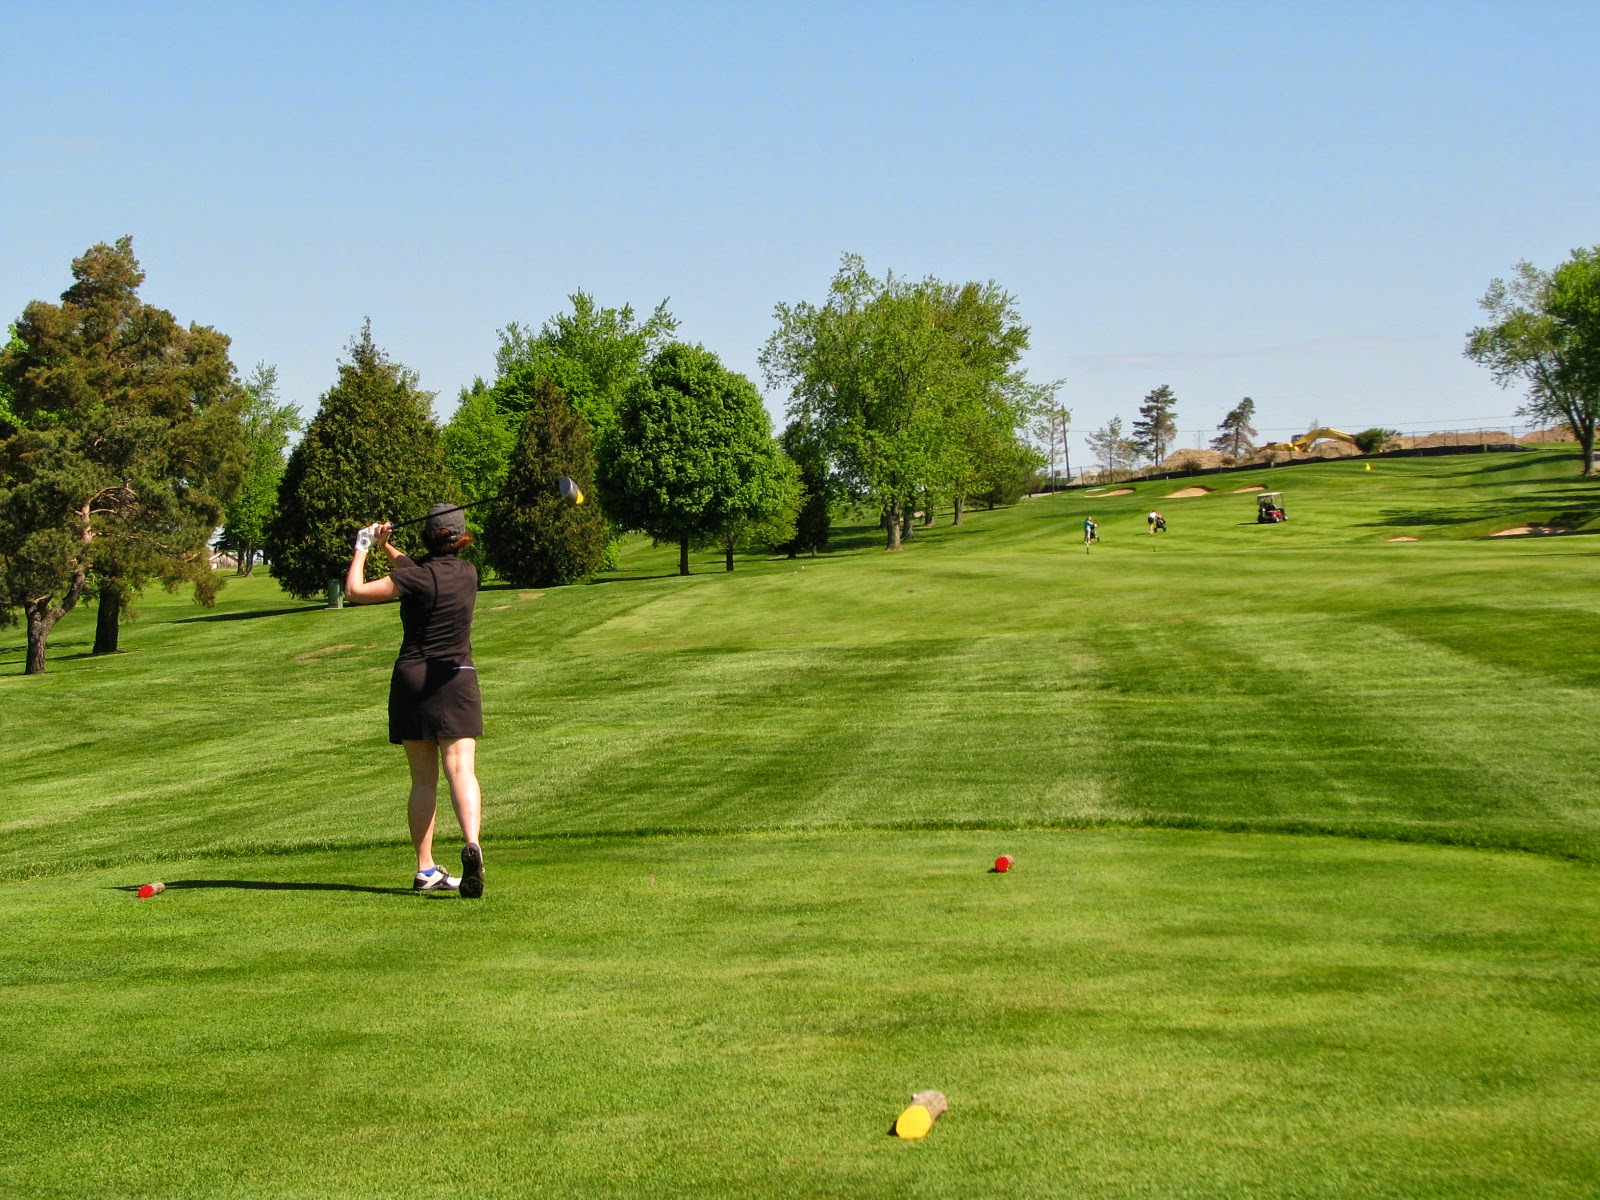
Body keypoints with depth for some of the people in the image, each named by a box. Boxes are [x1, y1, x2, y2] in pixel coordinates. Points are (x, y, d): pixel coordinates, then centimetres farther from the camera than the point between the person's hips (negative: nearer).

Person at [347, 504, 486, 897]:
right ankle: (471, 842, -34)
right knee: (461, 769, -9)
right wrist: (386, 547, 19)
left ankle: (426, 869, 6)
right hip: (458, 679, 2)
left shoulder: (417, 578, -10)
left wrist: (362, 548, 3)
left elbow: (355, 591, -10)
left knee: (423, 779, 6)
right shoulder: (468, 573, 6)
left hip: (412, 678, -2)